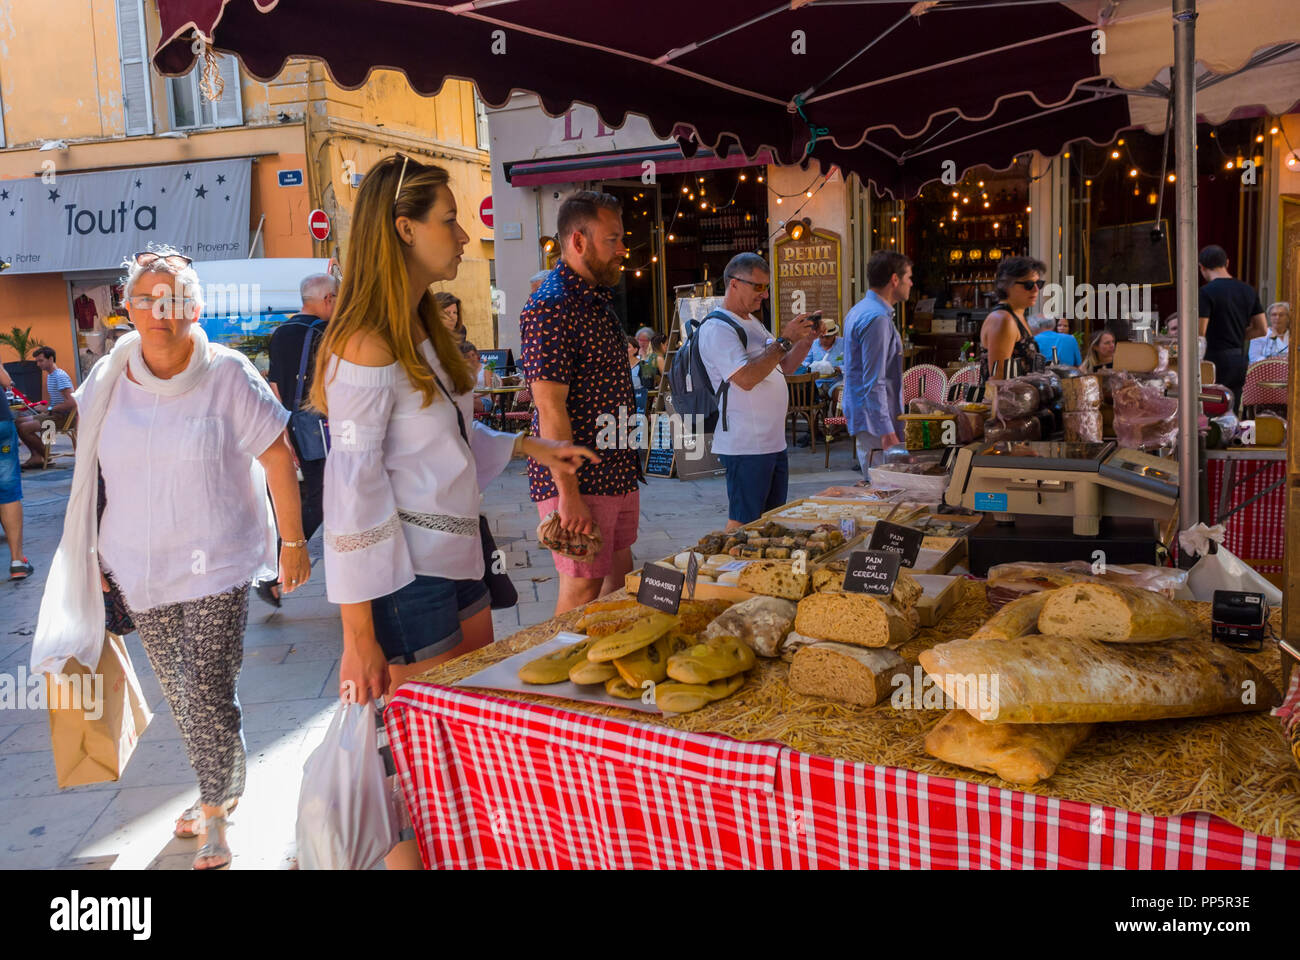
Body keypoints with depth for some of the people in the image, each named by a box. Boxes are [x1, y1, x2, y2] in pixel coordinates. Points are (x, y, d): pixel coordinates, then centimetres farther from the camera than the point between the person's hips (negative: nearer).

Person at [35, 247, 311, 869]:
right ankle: (220, 790, 35)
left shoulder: (228, 375, -11)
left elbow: (278, 458, -6)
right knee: (180, 696, 13)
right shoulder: (110, 381, 2)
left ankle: (214, 816, 16)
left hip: (216, 566, -4)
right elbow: (90, 472, 15)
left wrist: (292, 542, -5)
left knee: (207, 696, -6)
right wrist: (89, 549, 15)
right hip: (139, 567, 5)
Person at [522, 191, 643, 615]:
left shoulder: (599, 299, 15)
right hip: (580, 481, -9)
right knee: (582, 589, -1)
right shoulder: (550, 308, -16)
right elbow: (551, 409, -21)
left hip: (618, 475, 9)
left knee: (620, 583, 16)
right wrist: (569, 495, -23)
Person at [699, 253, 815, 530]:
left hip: (774, 441, 10)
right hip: (745, 445, -10)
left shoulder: (753, 322, 17)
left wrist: (806, 341, 5)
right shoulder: (717, 328, -14)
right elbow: (746, 379, -25)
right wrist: (785, 340, -20)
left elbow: (784, 368, 22)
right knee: (743, 522, -4)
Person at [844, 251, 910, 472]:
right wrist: (887, 431, -23)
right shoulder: (877, 318, -17)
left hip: (860, 417, 10)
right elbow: (874, 383, -22)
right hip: (874, 421, -10)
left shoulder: (858, 311, 16)